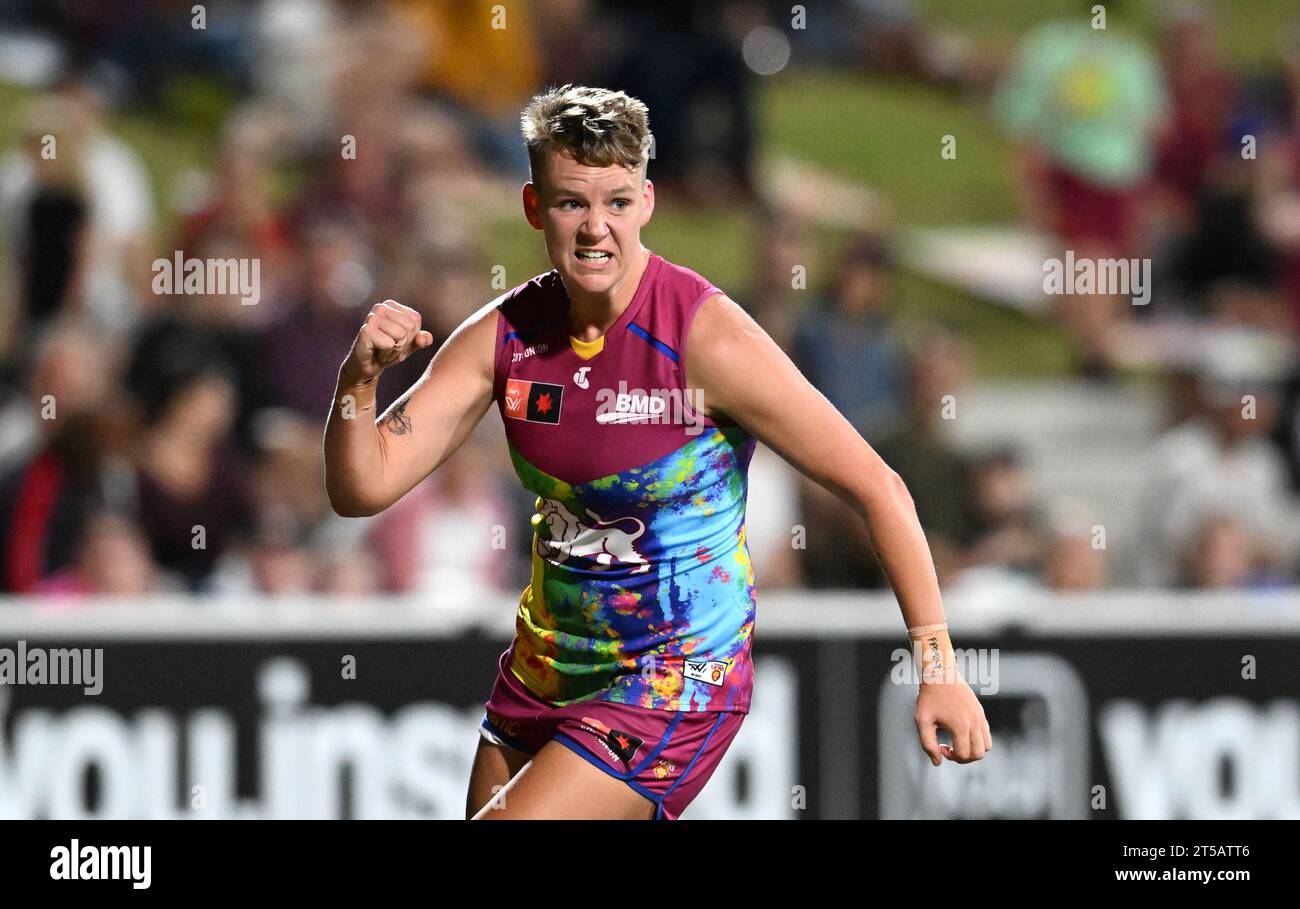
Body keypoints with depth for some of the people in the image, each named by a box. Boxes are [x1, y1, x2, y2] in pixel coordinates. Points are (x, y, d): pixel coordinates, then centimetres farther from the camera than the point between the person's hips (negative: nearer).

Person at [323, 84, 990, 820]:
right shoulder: (504, 336, -4)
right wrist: (360, 379, -24)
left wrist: (938, 668, -18)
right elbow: (363, 489, -3)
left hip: (675, 688, -7)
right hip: (543, 672, 7)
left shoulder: (708, 338, -19)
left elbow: (878, 489, -15)